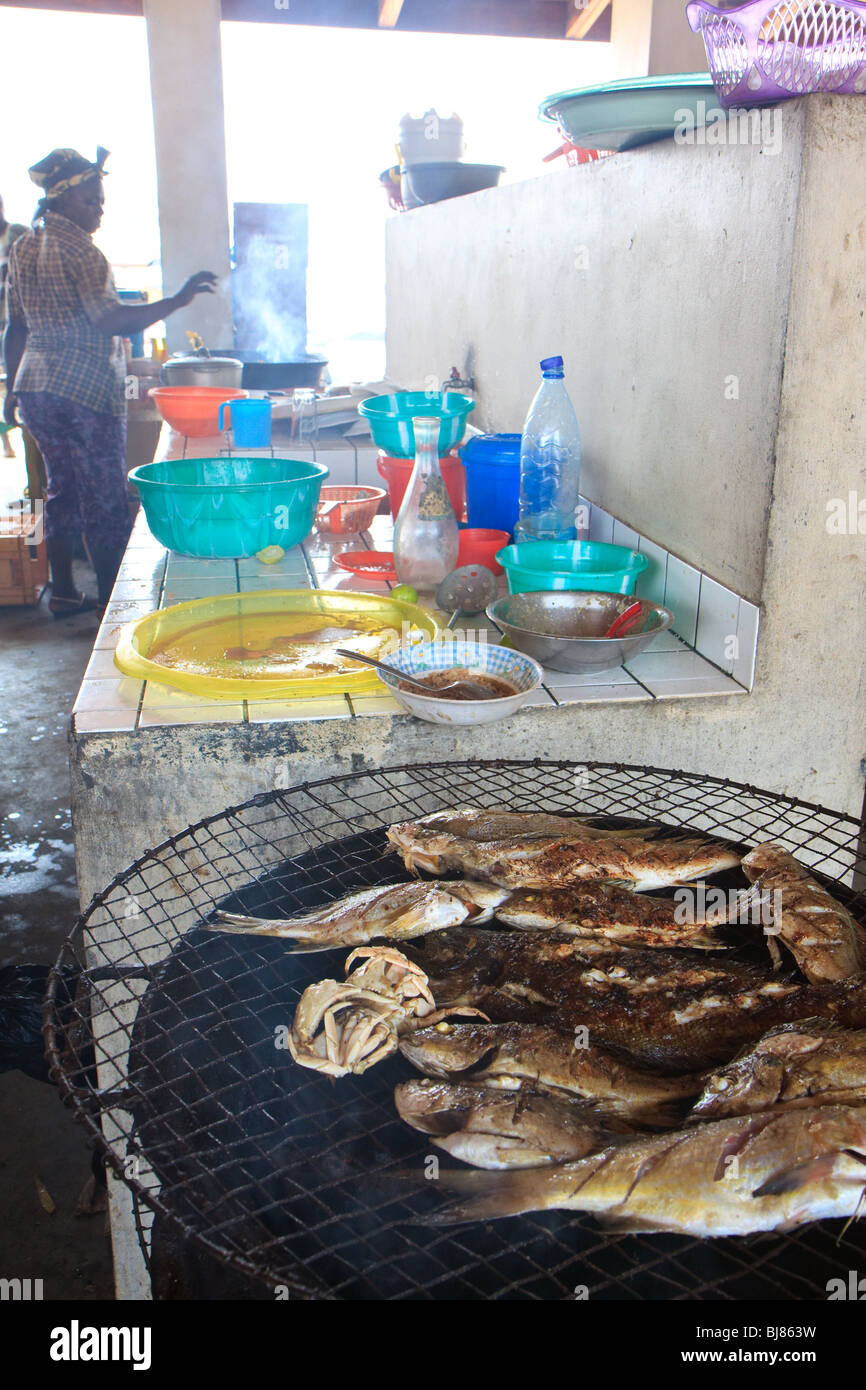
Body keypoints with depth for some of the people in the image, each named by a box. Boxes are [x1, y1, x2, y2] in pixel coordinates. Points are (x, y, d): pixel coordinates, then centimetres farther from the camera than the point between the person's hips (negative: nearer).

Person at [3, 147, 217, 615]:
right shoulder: (77, 250, -13)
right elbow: (112, 321, -22)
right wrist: (177, 300, -22)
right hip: (87, 390, -8)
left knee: (62, 488, 16)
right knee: (105, 498, -1)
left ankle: (63, 591, 22)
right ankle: (112, 603, 4)